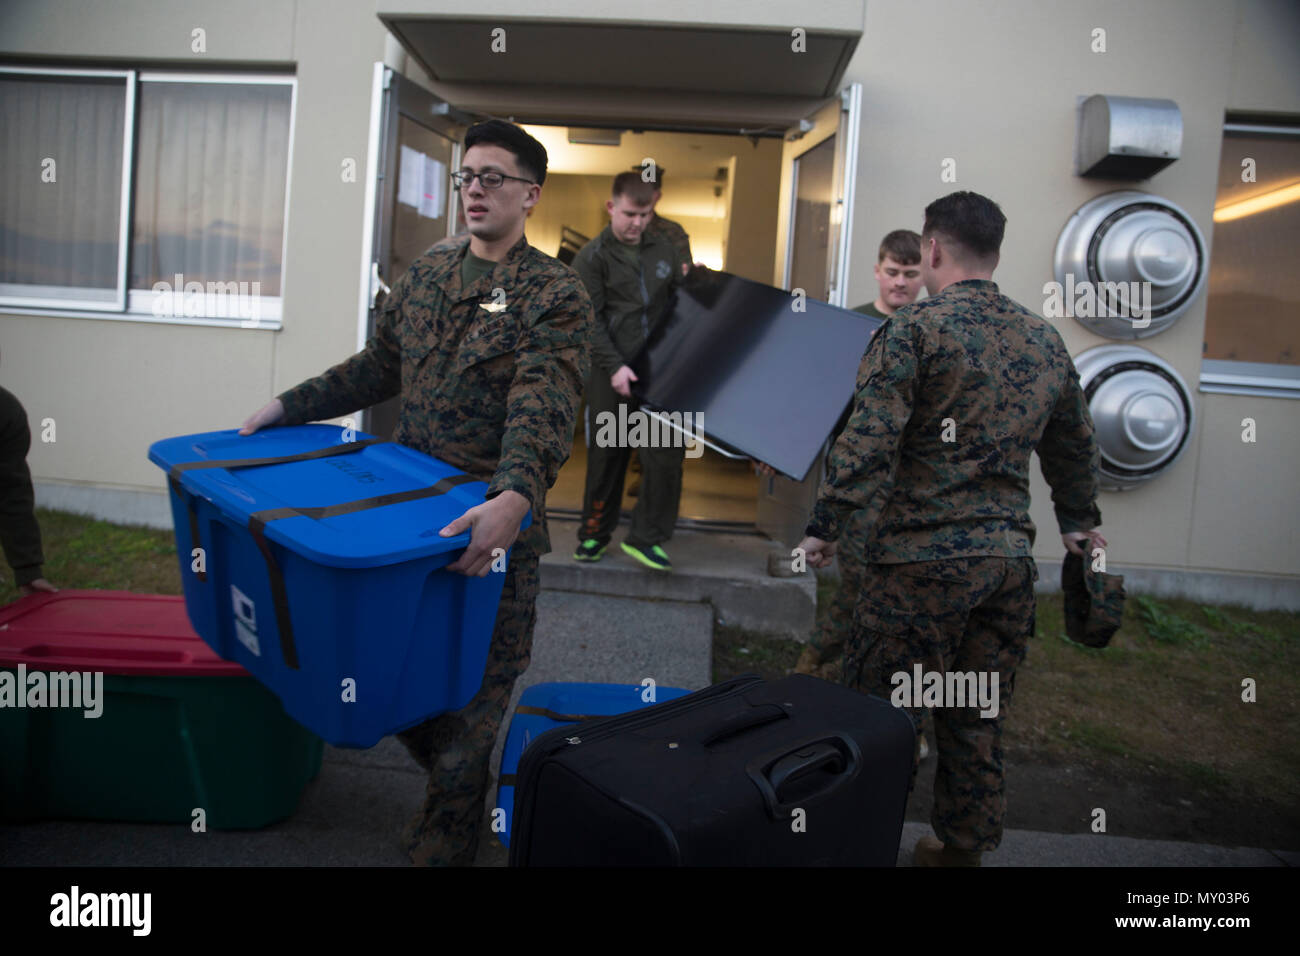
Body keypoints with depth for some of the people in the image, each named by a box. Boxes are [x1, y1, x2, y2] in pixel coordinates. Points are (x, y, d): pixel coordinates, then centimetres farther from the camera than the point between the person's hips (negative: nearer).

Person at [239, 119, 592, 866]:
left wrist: (516, 498, -40)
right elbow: (378, 368, 20)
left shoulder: (557, 296, -9)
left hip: (493, 521, -6)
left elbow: (544, 410, -24)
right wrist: (292, 406, 13)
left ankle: (444, 842, 25)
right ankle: (454, 781, 44)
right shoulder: (428, 272, 11)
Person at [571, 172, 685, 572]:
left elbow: (679, 303, 24)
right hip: (611, 374, -3)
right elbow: (589, 321, -7)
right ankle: (594, 532, 23)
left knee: (666, 455, -5)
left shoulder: (663, 250, 14)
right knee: (606, 457, 7)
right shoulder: (592, 257, 1)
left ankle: (646, 537, 8)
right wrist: (614, 366, -17)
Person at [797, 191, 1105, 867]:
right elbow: (1076, 447, 23)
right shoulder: (1046, 340, 12)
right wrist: (1079, 522, 37)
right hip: (1010, 558, 7)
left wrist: (824, 526, -9)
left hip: (923, 558, -6)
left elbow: (867, 444, -17)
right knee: (977, 724, 16)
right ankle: (963, 848, 30)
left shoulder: (912, 330, -8)